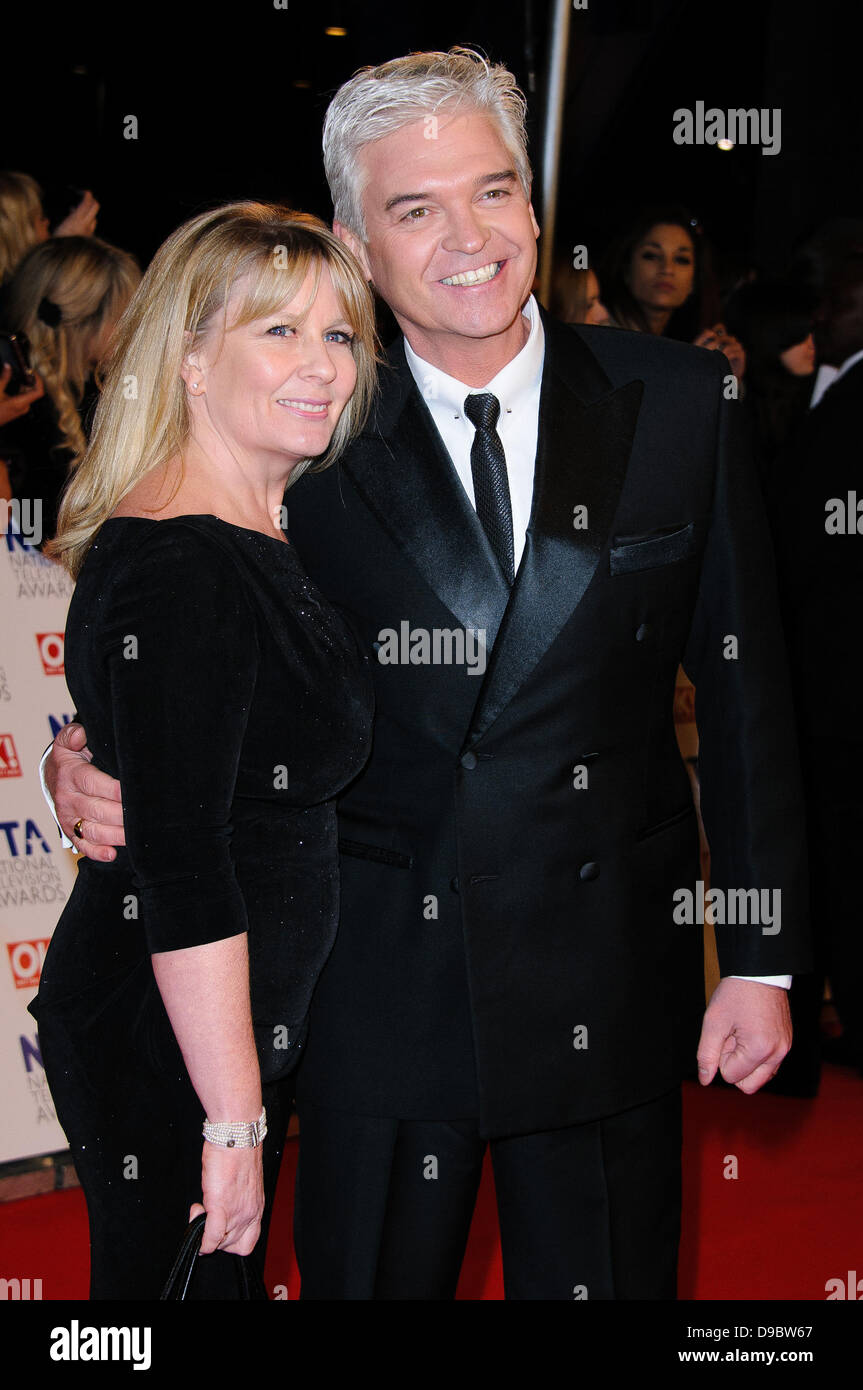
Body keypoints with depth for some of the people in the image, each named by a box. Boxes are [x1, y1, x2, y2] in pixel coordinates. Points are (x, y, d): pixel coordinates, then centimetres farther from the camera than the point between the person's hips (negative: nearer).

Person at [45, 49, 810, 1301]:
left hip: (609, 994, 1)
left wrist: (764, 959, 1)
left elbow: (744, 685, 2)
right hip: (378, 996, 0)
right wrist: (97, 760, -16)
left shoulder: (676, 403, -1)